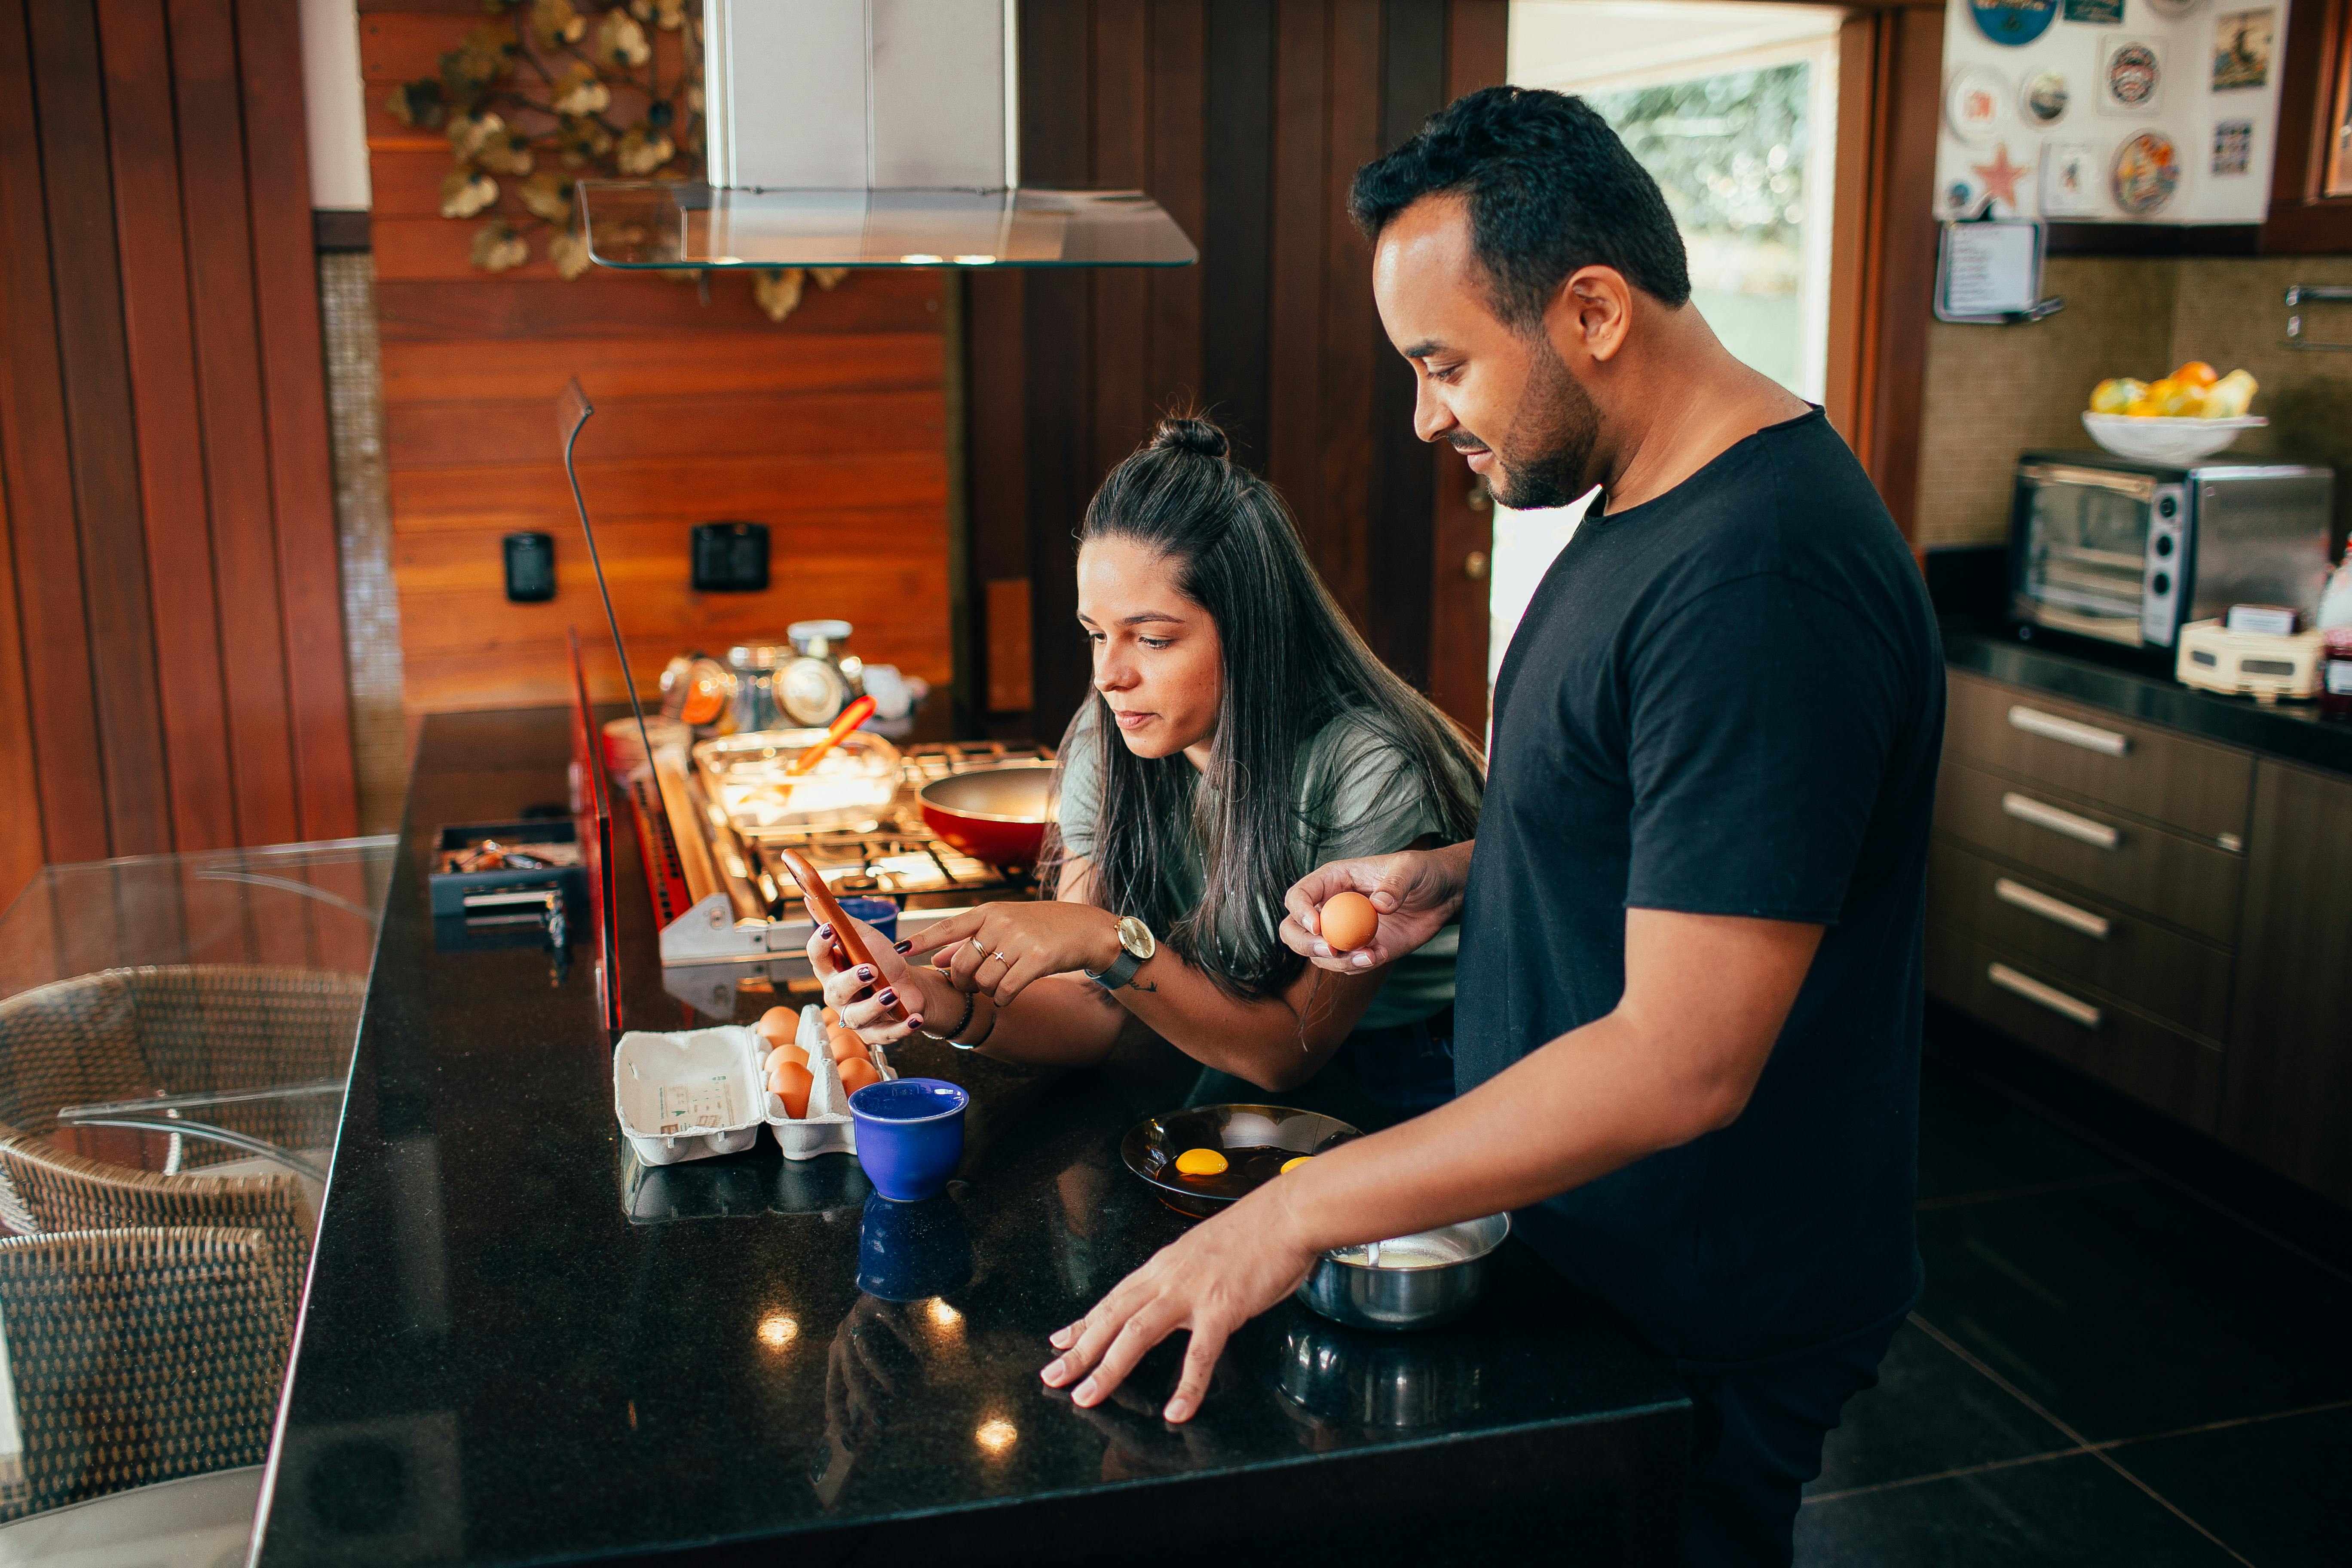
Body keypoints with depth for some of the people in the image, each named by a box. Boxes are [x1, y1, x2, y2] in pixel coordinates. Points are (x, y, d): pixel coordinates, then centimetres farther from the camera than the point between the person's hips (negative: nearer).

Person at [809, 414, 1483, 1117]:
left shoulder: (1373, 770, -24)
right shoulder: (1105, 749, -8)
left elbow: (1292, 1050, -21)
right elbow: (1094, 1015, -8)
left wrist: (1112, 944, -32)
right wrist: (950, 1004, -27)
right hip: (1256, 1067, 4)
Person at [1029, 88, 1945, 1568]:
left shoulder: (1760, 584, -29)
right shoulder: (1644, 505, 4)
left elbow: (1682, 1061, -32)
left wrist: (1302, 1212, -28)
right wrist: (1455, 878, 0)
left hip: (1705, 1332, -9)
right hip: (1581, 1249, 9)